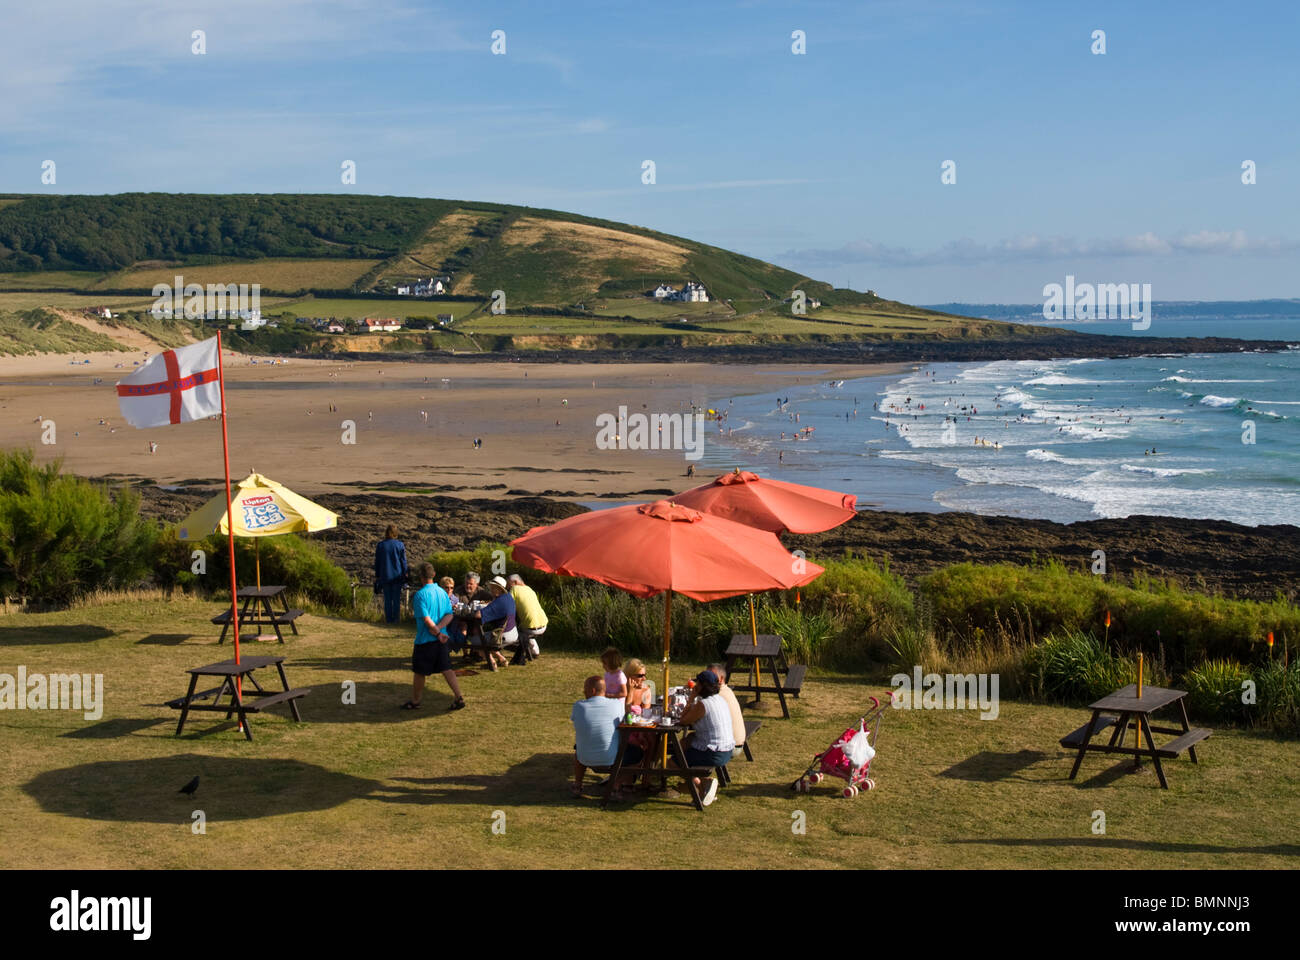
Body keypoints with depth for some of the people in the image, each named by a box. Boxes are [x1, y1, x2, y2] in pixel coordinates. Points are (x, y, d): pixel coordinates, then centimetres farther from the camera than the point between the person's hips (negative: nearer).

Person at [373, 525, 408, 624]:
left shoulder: (380, 545, -2)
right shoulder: (400, 545, -7)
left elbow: (377, 562, 3)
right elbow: (403, 561, -3)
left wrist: (377, 575, 12)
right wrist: (405, 573, 8)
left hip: (385, 576, 1)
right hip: (397, 575, -1)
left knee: (387, 599, 8)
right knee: (396, 599, 6)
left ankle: (388, 619, 10)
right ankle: (396, 619, 7)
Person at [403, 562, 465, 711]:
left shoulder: (420, 594, -14)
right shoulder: (442, 592, 6)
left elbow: (426, 619, -20)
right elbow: (449, 615, 1)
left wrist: (437, 632, -11)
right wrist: (438, 628, -10)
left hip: (425, 639, -6)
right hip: (441, 639, 6)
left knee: (419, 672, 8)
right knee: (446, 669, 8)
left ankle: (415, 702, 20)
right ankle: (459, 698, 1)